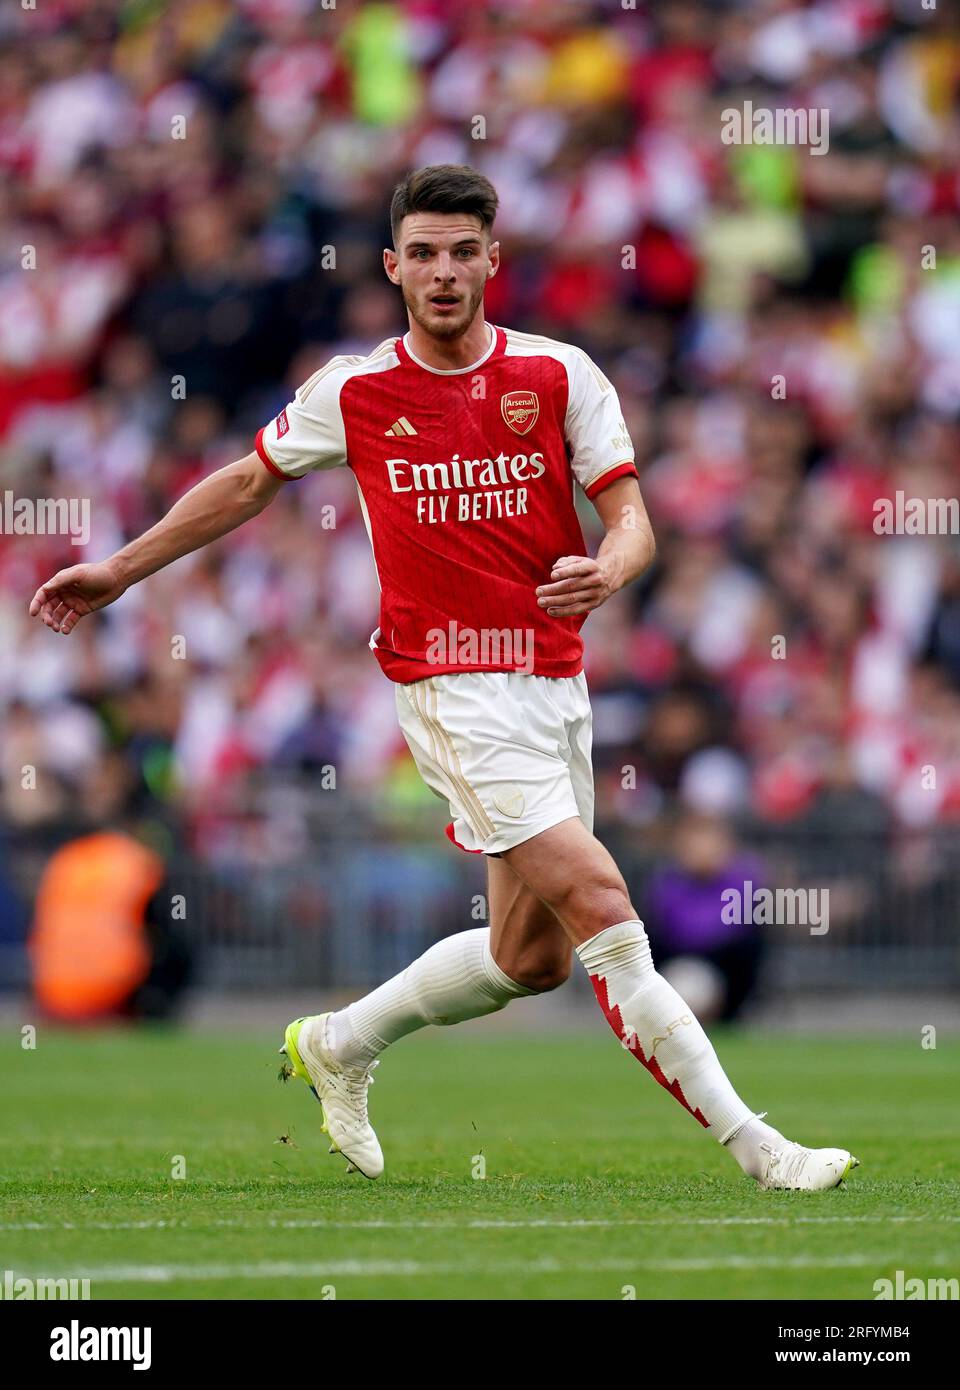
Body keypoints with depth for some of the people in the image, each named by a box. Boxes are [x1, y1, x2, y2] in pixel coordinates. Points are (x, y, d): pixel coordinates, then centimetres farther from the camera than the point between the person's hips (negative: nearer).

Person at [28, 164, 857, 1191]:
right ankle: (752, 1145, -17)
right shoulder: (351, 393, 1)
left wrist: (606, 570, -24)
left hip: (554, 679, 4)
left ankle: (338, 1047, 33)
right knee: (600, 905, -17)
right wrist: (120, 570, 20)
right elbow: (249, 482, 17)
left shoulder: (561, 375, 2)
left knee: (532, 958, 10)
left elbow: (631, 520, 0)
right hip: (454, 690, -4)